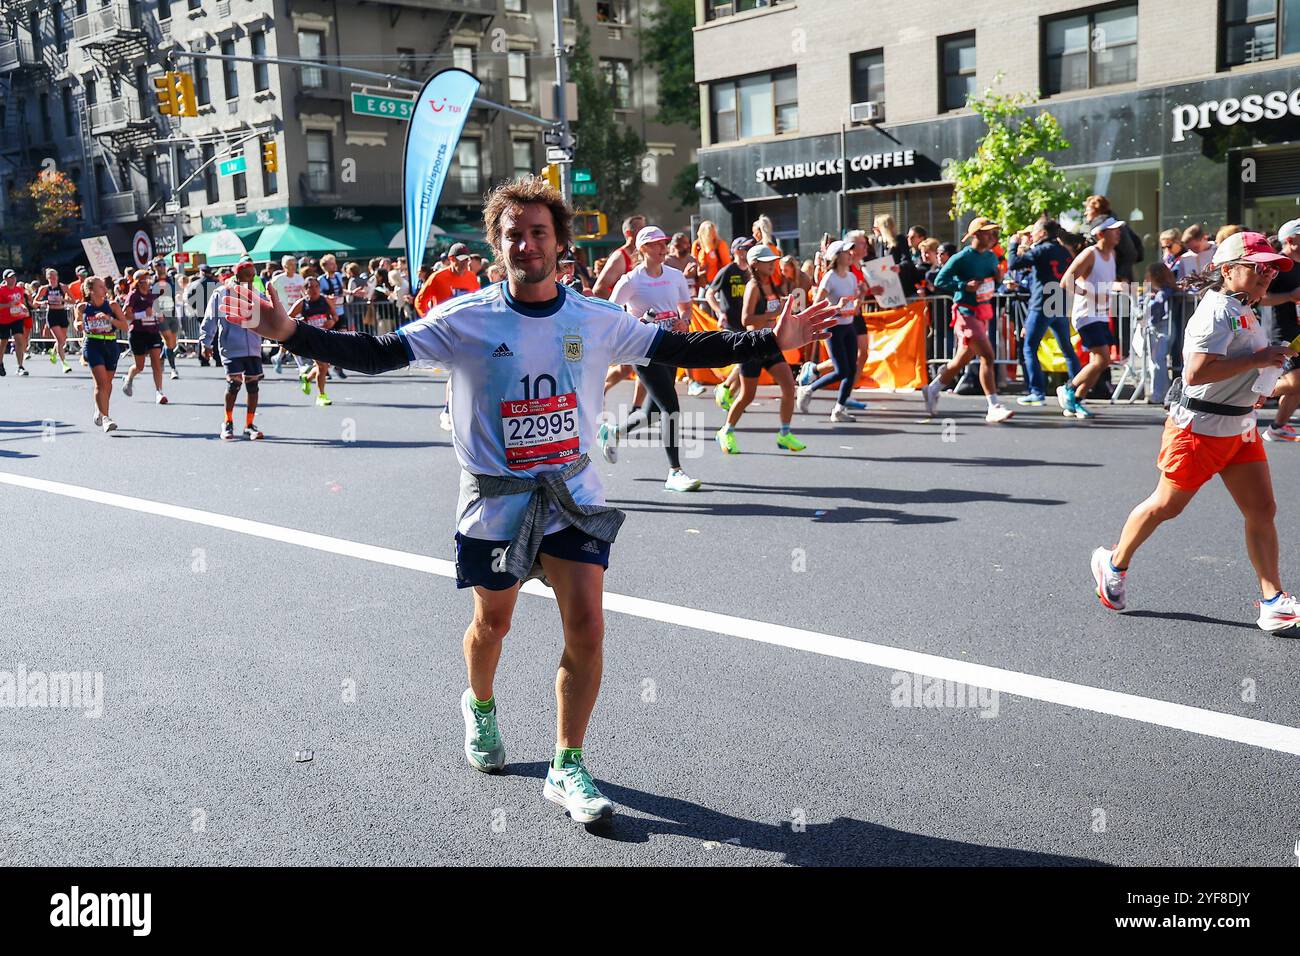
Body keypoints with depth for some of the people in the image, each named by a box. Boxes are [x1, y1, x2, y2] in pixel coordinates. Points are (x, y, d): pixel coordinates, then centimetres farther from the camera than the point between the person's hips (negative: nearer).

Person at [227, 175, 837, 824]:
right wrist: (290, 333, -26)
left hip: (572, 492, 2)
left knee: (586, 629, -9)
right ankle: (480, 707, 50)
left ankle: (566, 769, 8)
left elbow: (683, 350, 2)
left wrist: (772, 341, -3)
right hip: (494, 501, -1)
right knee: (492, 624, 16)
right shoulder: (466, 319, -10)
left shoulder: (596, 320, -3)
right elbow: (374, 354, -14)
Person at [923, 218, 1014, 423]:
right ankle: (994, 408, -14)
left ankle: (932, 389, 35)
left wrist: (998, 279, -1)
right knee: (987, 356, -16)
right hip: (966, 312, -8)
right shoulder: (961, 258, -14)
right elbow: (939, 282, -13)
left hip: (984, 312, 8)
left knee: (964, 358, 16)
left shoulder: (992, 257, 9)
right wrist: (965, 286, -24)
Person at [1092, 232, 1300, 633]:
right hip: (1200, 429, -9)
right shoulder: (1217, 313, -19)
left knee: (1262, 510, 1)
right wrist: (1257, 360, -27)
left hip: (1240, 428, 9)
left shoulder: (1244, 312, 12)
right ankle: (1114, 563, 27)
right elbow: (1196, 373, -32)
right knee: (1166, 506, 6)